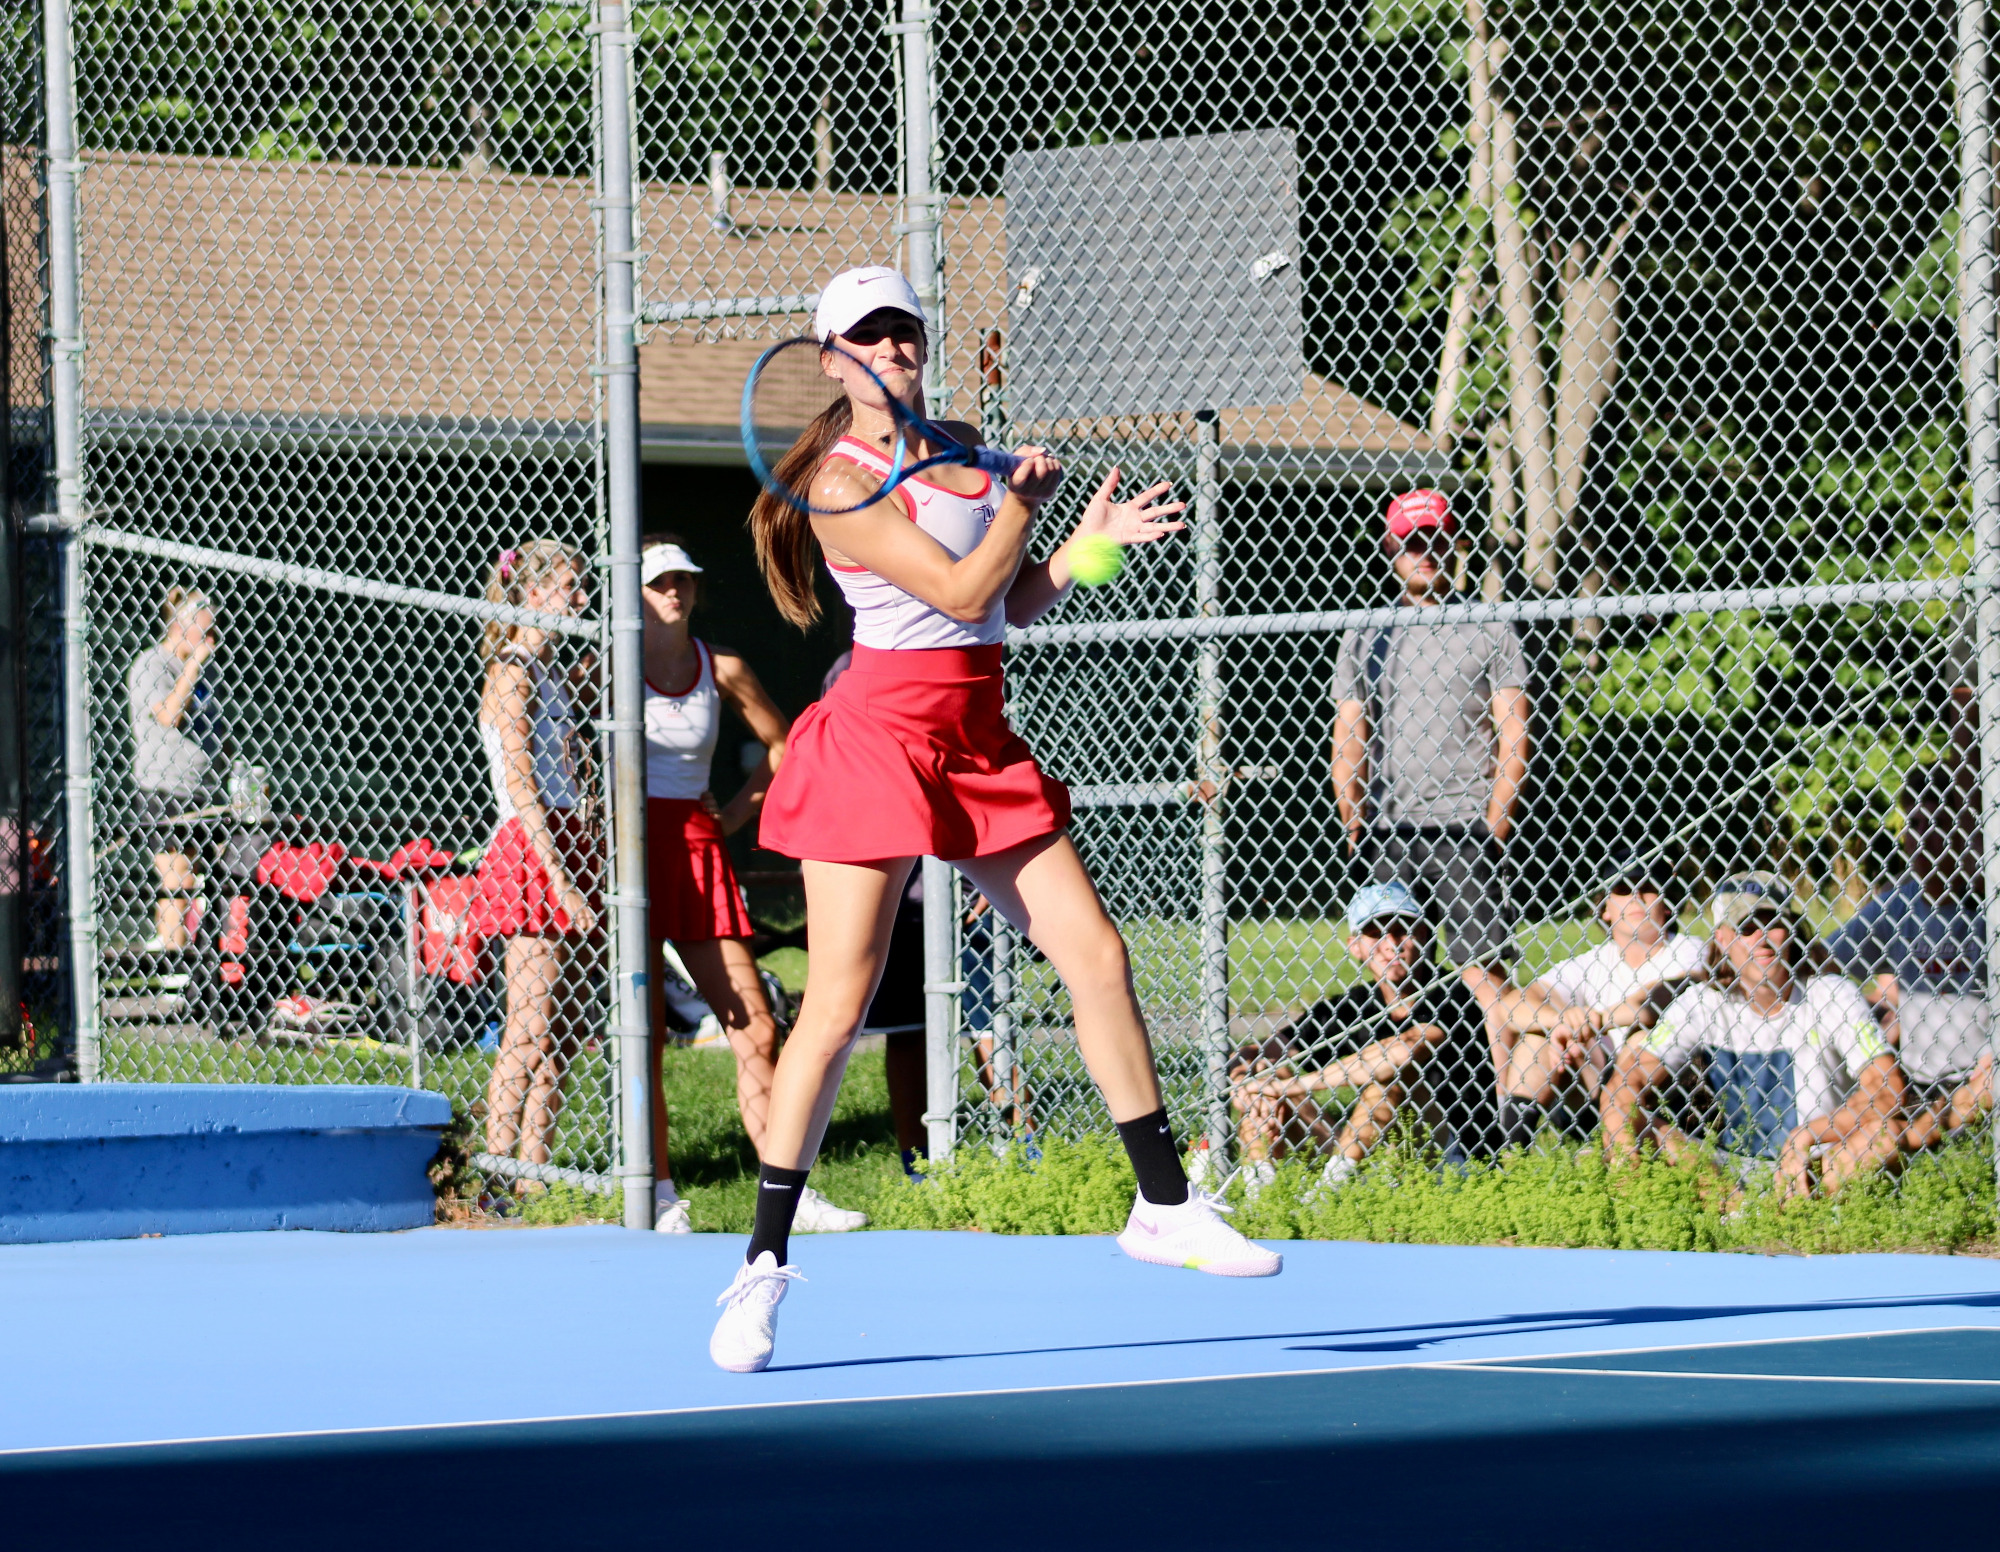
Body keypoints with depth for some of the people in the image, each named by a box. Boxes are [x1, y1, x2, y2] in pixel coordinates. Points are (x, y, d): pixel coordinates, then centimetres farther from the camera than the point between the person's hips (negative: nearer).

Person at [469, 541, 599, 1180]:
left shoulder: (551, 675, 19)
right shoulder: (512, 677, -9)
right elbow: (520, 787, -16)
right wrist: (559, 879, -21)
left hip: (565, 847, 9)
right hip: (533, 850, -9)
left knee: (560, 1031, 7)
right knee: (530, 1032, -10)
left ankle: (533, 1170, 10)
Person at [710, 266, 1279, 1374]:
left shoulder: (964, 446, 14)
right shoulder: (840, 482, -10)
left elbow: (1017, 606, 18)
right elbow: (964, 593, -16)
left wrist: (1092, 540, 2)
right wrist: (1027, 499, -5)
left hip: (979, 744, 7)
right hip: (880, 734, -7)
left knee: (1097, 957, 4)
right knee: (837, 1007, -10)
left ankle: (1164, 1207, 15)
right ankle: (763, 1263, -5)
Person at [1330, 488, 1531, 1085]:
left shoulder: (1489, 632, 8)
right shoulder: (1365, 638, 16)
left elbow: (1514, 737, 2)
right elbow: (1348, 739, 13)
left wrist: (1493, 824, -9)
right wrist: (1354, 822, 1)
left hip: (1466, 826, -3)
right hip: (1389, 829, 3)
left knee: (1484, 969, -12)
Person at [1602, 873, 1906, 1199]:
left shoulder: (1833, 996, -5)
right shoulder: (1703, 1004, 2)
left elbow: (1887, 1091, -15)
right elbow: (1627, 1081, -3)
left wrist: (1805, 1136, -24)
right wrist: (1626, 1158, -22)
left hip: (1816, 1169, -2)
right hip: (1730, 1169, 2)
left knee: (1883, 1133, -30)